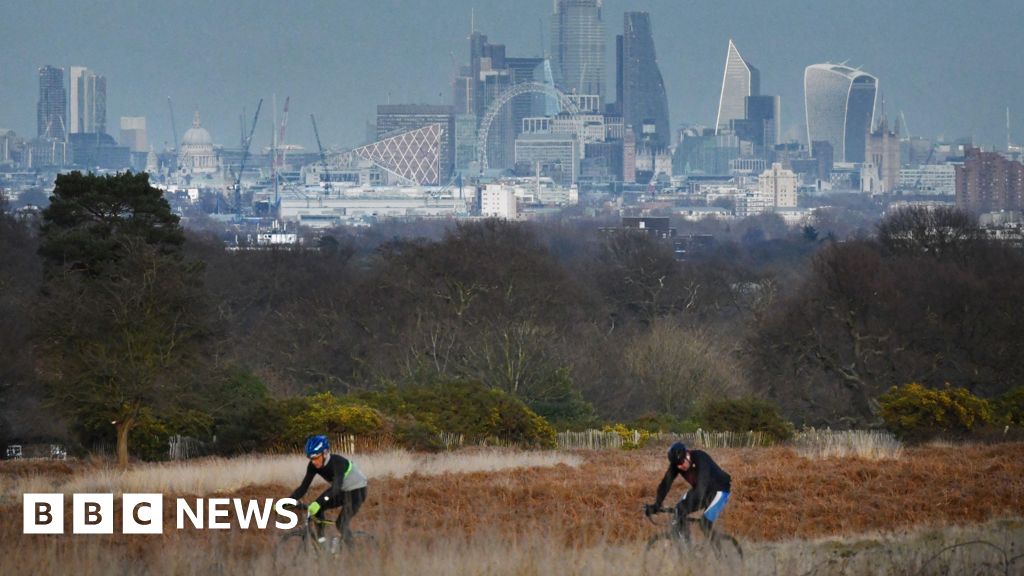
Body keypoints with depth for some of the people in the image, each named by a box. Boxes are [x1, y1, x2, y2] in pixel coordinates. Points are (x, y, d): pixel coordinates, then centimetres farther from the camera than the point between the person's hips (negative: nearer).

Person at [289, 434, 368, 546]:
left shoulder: (337, 462, -33)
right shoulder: (313, 466, -15)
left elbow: (336, 487, -45)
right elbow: (303, 488, -14)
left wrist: (319, 503, -59)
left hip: (356, 491, -7)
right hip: (340, 490, 7)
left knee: (341, 524, -18)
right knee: (315, 508, -12)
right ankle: (321, 540, -3)